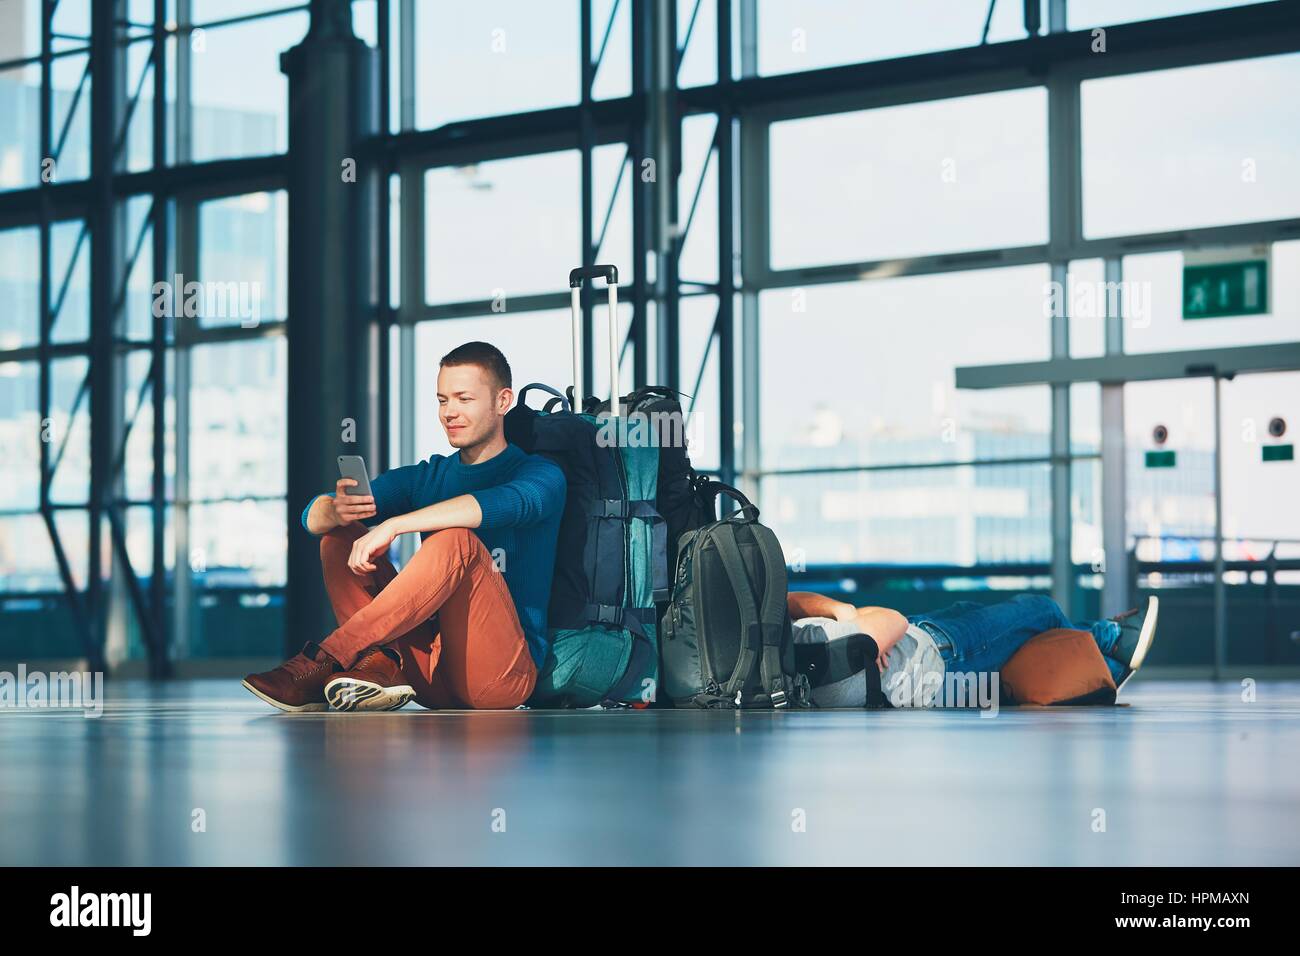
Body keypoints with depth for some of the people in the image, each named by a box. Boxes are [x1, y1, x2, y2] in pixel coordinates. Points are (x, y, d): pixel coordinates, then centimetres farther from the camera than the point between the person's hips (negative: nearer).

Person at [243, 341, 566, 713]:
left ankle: (323, 661, -31)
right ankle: (381, 663, -29)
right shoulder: (423, 478, 17)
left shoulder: (540, 474, 2)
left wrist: (393, 524, -30)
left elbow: (503, 504, -24)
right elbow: (313, 516, 5)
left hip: (505, 674, -5)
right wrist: (338, 511, -20)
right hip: (432, 679, 5)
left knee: (456, 540, -28)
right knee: (340, 535, -2)